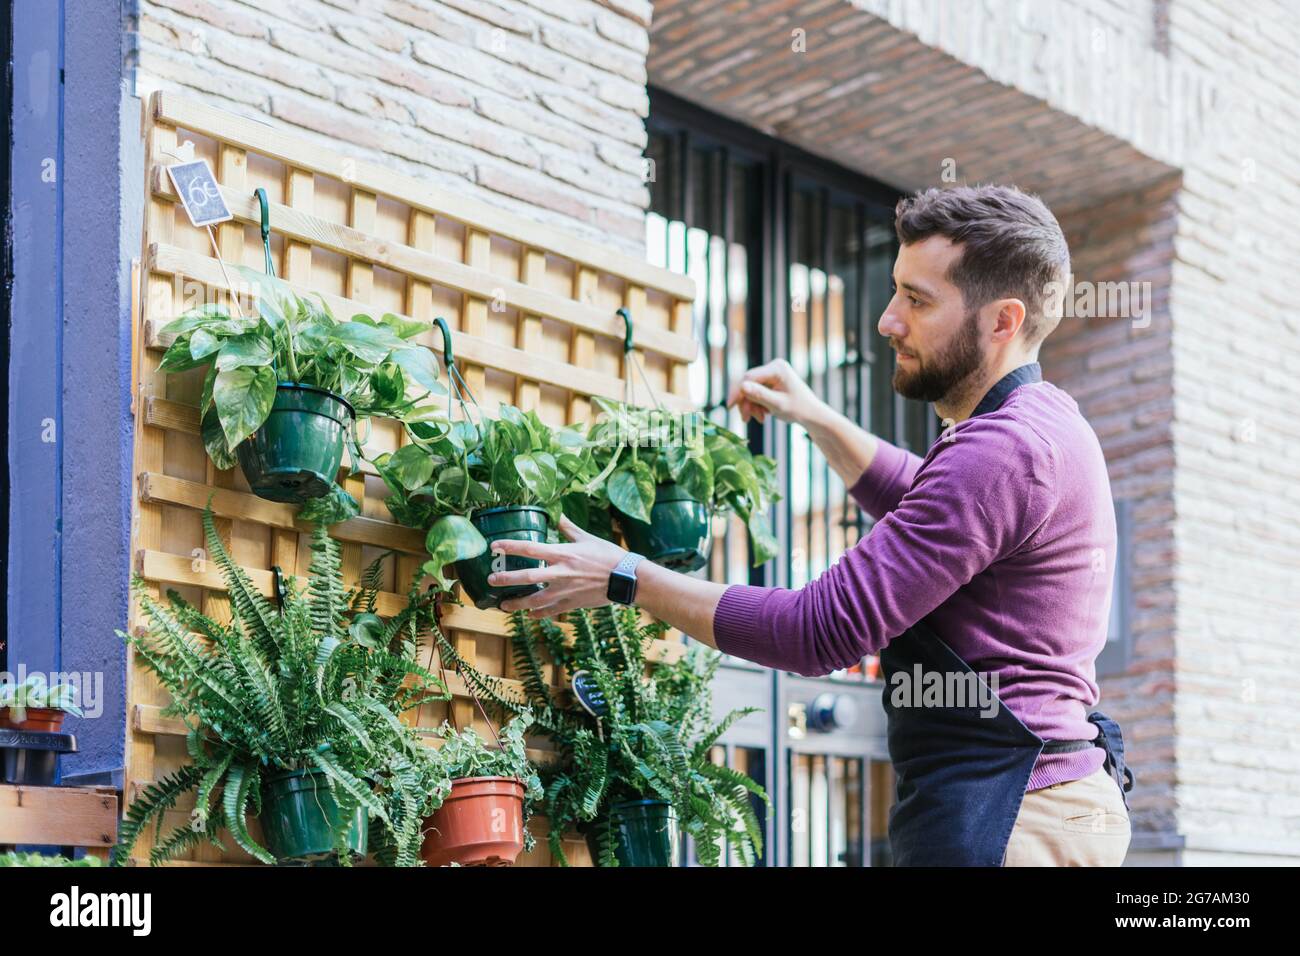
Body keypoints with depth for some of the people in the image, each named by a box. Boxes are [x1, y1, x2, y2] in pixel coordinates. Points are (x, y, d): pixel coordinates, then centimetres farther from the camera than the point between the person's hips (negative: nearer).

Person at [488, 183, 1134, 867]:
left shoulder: (1001, 451, -20)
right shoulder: (1043, 423, 15)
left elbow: (821, 631, -21)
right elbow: (920, 500, 38)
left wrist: (625, 579, -14)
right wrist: (815, 418, 26)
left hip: (1000, 817, -11)